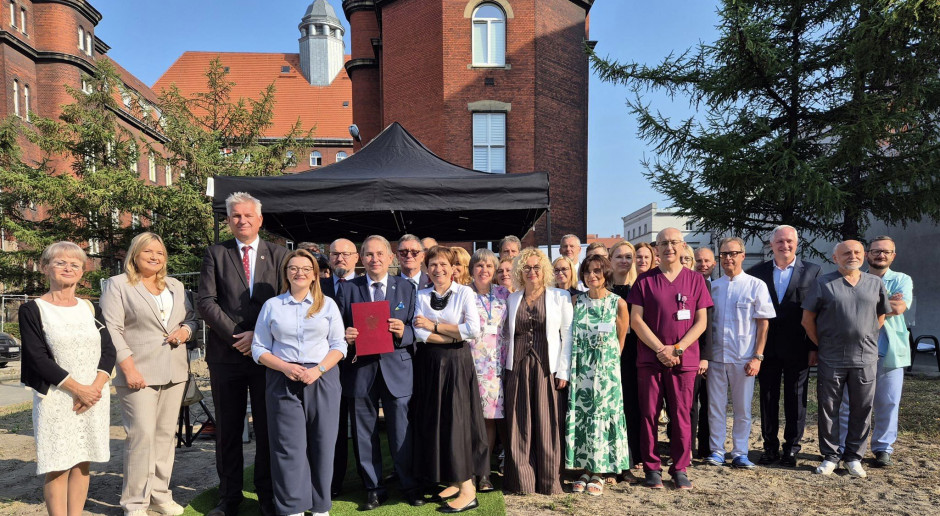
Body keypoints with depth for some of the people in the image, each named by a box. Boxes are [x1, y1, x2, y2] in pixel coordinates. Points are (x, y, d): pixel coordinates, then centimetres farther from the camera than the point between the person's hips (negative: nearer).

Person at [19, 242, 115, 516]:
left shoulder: (90, 308, 10)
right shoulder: (33, 310, -1)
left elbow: (108, 350, 5)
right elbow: (38, 358, -9)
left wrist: (96, 387, -11)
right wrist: (77, 388, -15)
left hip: (94, 397, 4)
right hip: (56, 398, -4)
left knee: (82, 462, 8)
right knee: (57, 466, 0)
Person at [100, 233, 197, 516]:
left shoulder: (176, 286, 16)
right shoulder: (117, 285, 1)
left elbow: (192, 317, 20)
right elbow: (113, 330, -7)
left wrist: (185, 330, -4)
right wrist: (129, 368, -14)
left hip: (175, 372, 5)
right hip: (139, 373, -5)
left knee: (166, 434, 9)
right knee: (142, 435, -6)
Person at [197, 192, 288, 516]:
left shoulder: (278, 255, 5)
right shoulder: (216, 254, 6)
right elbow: (206, 302, -2)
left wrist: (259, 335, -11)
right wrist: (235, 336, -10)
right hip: (226, 353, 1)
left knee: (267, 428, 7)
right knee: (228, 430, 10)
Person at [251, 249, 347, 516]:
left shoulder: (328, 304, 8)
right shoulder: (272, 305, 9)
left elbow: (339, 344, 4)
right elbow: (259, 348, 6)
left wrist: (318, 369, -12)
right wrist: (285, 367, -10)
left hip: (323, 380, 0)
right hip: (284, 382, 0)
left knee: (322, 446, 3)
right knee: (289, 446, -1)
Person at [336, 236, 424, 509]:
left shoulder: (407, 288, 6)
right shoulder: (348, 289, 6)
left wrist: (403, 332, -17)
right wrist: (345, 337, -15)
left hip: (396, 369, -1)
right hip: (360, 370, 1)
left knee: (401, 434, 6)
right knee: (364, 436, 10)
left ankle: (409, 486, 24)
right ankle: (374, 489, 26)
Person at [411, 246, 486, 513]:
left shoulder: (464, 292, -1)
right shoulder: (422, 296, 7)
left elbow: (474, 330, -14)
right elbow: (419, 333, -5)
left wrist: (435, 326, -10)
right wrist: (455, 335, -11)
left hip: (457, 364, -4)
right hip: (430, 364, 4)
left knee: (458, 420, -3)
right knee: (436, 421, 6)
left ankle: (468, 490, 5)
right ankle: (454, 481, 20)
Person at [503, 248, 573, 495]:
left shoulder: (560, 297, 2)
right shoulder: (512, 299, 12)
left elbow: (567, 335, -1)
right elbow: (508, 334, 14)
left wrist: (563, 371, -7)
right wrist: (507, 365, 5)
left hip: (547, 368, -3)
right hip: (517, 369, 3)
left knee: (546, 424, 0)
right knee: (519, 424, 5)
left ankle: (548, 481, 13)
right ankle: (521, 479, 16)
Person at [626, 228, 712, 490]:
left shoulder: (695, 279, 7)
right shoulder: (645, 280, 5)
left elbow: (701, 321, 3)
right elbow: (635, 320, 0)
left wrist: (678, 348, -9)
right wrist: (660, 349, -9)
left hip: (684, 359, 0)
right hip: (650, 358, 0)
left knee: (682, 415, 4)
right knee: (649, 414, 3)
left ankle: (680, 469, 17)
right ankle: (652, 468, 14)